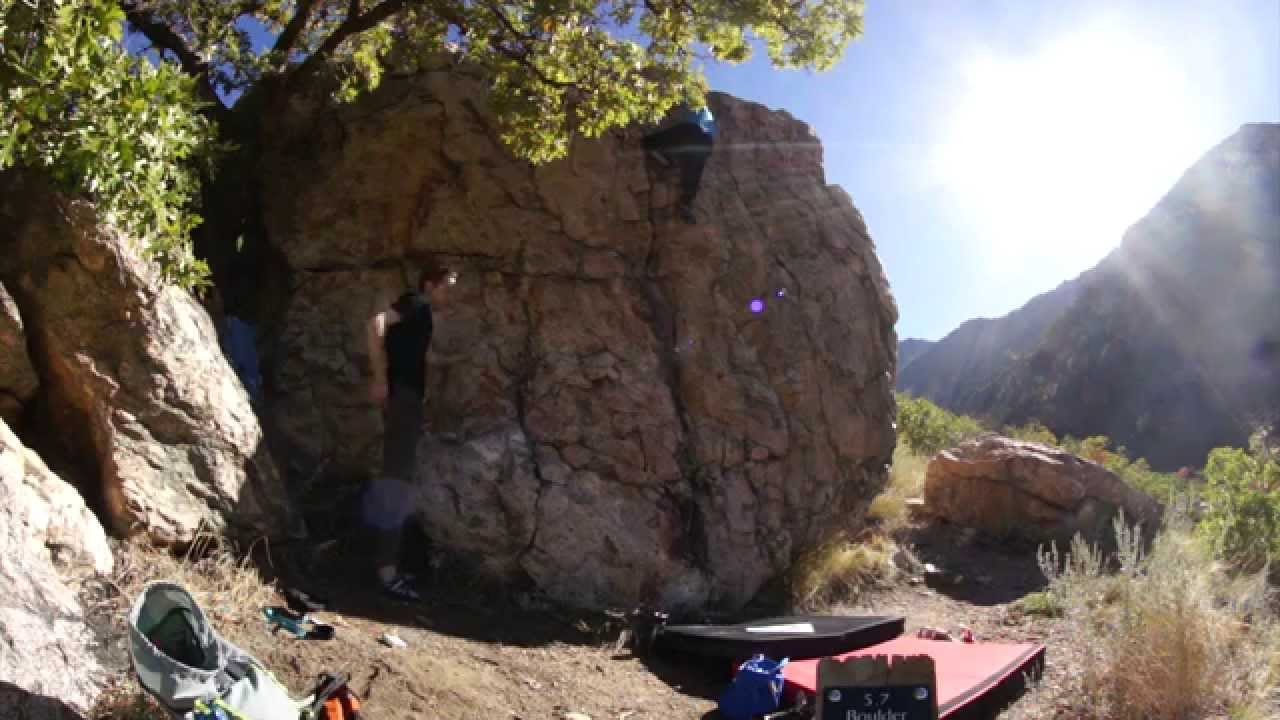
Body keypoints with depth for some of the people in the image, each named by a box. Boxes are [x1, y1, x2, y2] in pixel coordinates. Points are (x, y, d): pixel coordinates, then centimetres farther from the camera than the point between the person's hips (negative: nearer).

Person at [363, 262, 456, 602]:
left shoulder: (420, 313, 21)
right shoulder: (414, 303, -6)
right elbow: (376, 322, -23)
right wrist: (380, 379, -23)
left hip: (408, 399, 10)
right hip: (401, 398, -10)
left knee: (398, 479, 12)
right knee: (396, 482, -11)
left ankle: (389, 565, 18)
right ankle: (387, 571, -10)